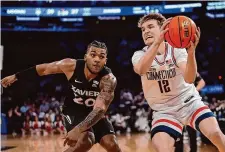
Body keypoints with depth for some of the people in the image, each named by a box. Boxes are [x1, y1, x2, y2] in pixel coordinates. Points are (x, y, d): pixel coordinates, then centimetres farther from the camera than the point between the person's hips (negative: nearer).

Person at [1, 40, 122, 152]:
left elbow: (100, 109, -40)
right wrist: (16, 76, 5)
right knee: (85, 140, -29)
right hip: (73, 112, -1)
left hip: (95, 113, 2)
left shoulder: (109, 79, -29)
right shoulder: (71, 65, -23)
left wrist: (78, 129, -55)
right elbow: (44, 68, -5)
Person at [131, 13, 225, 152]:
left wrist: (191, 52, -44)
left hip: (189, 102, 0)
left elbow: (189, 78, -26)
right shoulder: (139, 55, -6)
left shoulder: (177, 49, -8)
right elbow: (141, 70, -33)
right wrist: (157, 42, -47)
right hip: (164, 111, 0)